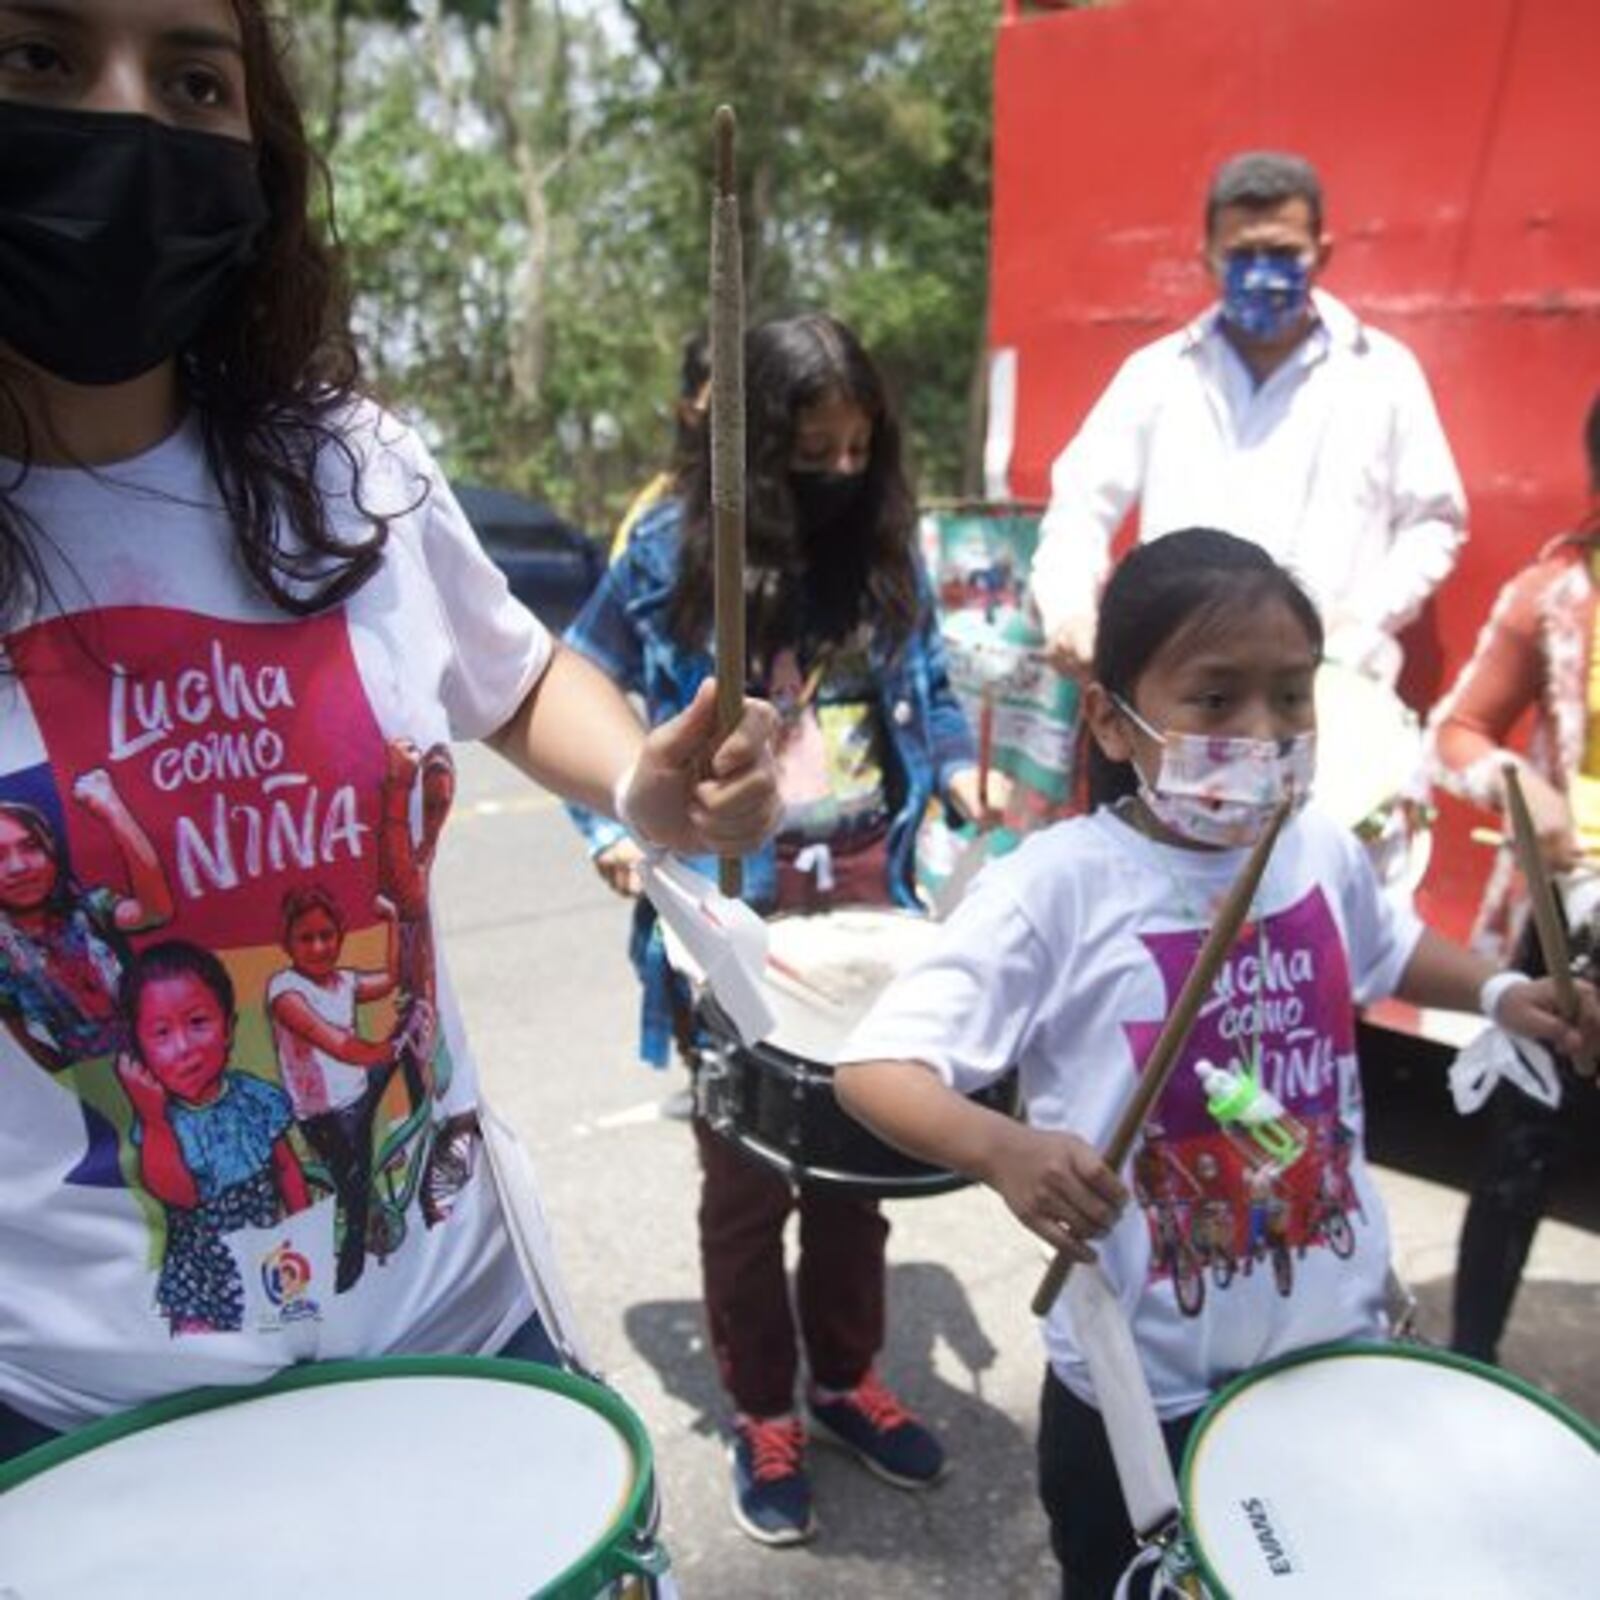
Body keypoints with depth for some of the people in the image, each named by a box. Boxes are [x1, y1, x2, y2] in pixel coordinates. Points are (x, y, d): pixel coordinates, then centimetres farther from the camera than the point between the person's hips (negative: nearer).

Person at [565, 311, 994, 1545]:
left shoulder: (888, 544, 4)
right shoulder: (672, 550, -6)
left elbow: (927, 682, 17)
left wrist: (959, 772, -2)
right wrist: (611, 828, -10)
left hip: (867, 886, 4)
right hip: (729, 903, -3)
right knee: (746, 1169, 8)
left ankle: (849, 1378, 35)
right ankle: (763, 1415, 27)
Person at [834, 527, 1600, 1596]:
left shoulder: (1324, 853, -5)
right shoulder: (1061, 885, -23)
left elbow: (1383, 947, 20)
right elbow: (877, 1063, -26)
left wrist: (1497, 993, 3)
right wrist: (1001, 1149, -44)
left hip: (1338, 1340, 5)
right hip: (1142, 1382, -5)